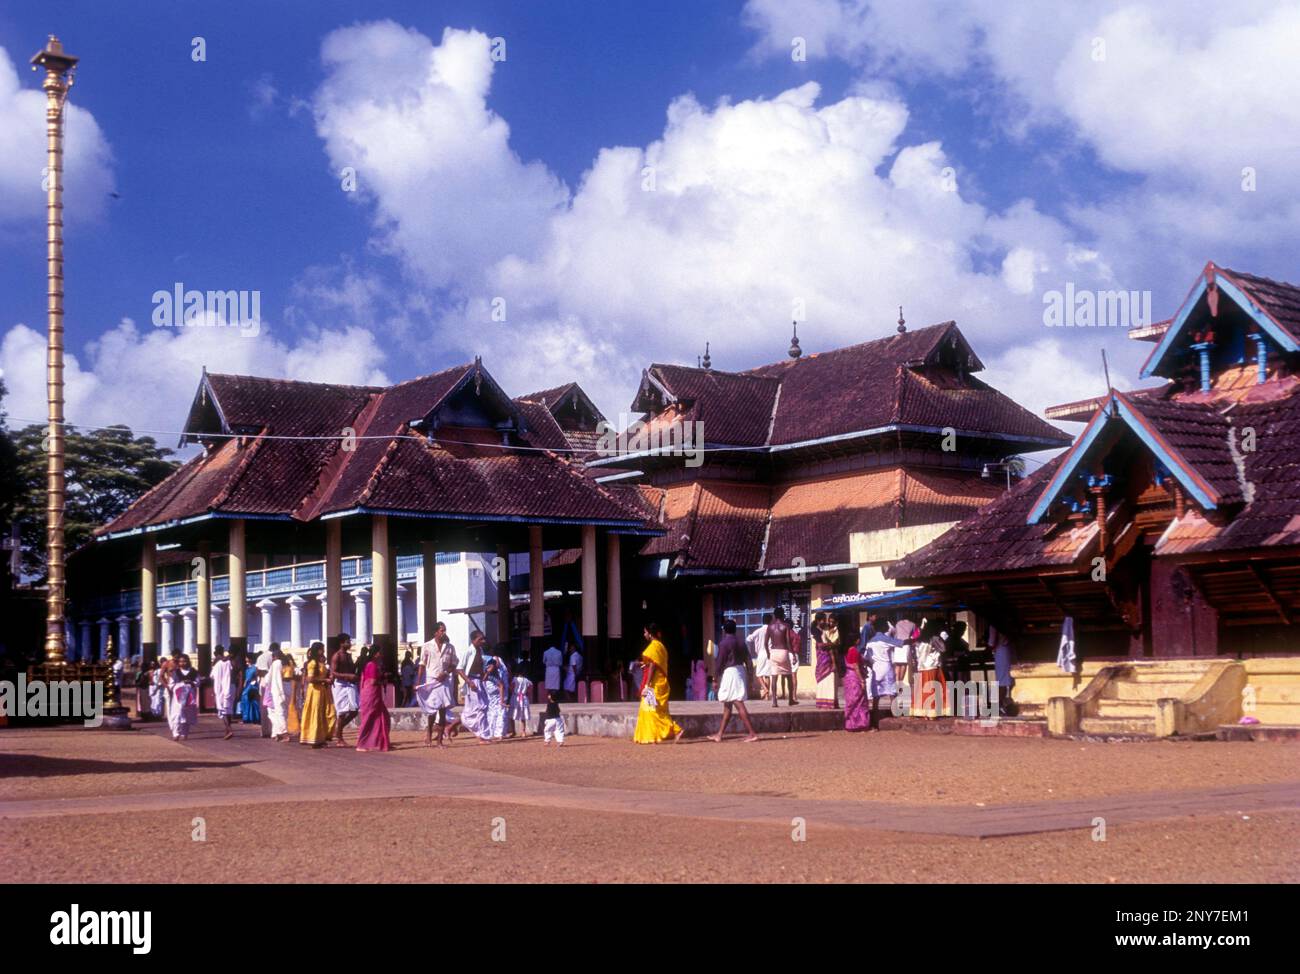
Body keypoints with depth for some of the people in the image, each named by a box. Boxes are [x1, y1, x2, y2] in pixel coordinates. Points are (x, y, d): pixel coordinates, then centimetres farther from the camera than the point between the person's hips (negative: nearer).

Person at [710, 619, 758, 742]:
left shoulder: (724, 643, -10)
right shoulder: (741, 642, 10)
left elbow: (720, 663, -12)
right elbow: (748, 660, 11)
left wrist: (715, 679, -5)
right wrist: (748, 676, 17)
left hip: (729, 672, -8)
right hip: (741, 671, 8)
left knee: (739, 704, -10)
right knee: (727, 705, 16)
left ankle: (752, 734, -16)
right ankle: (720, 734, 21)